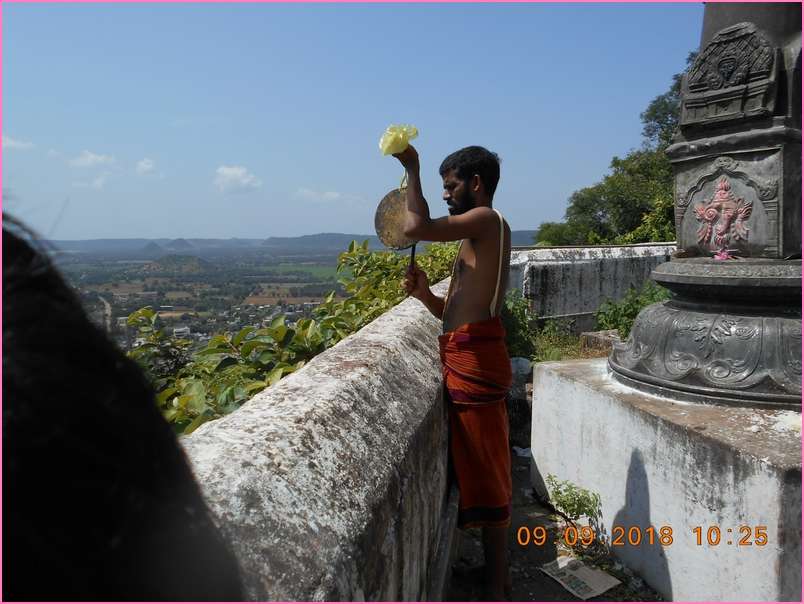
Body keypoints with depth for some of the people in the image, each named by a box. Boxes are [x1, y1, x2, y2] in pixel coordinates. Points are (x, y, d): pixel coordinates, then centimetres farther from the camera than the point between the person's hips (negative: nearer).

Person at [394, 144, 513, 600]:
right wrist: (425, 294, 2)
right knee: (481, 470, 18)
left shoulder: (487, 220, -7)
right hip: (465, 356, 10)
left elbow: (416, 227, -23)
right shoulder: (476, 234, 21)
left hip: (475, 357, -10)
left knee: (486, 472, 0)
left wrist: (412, 171, -8)